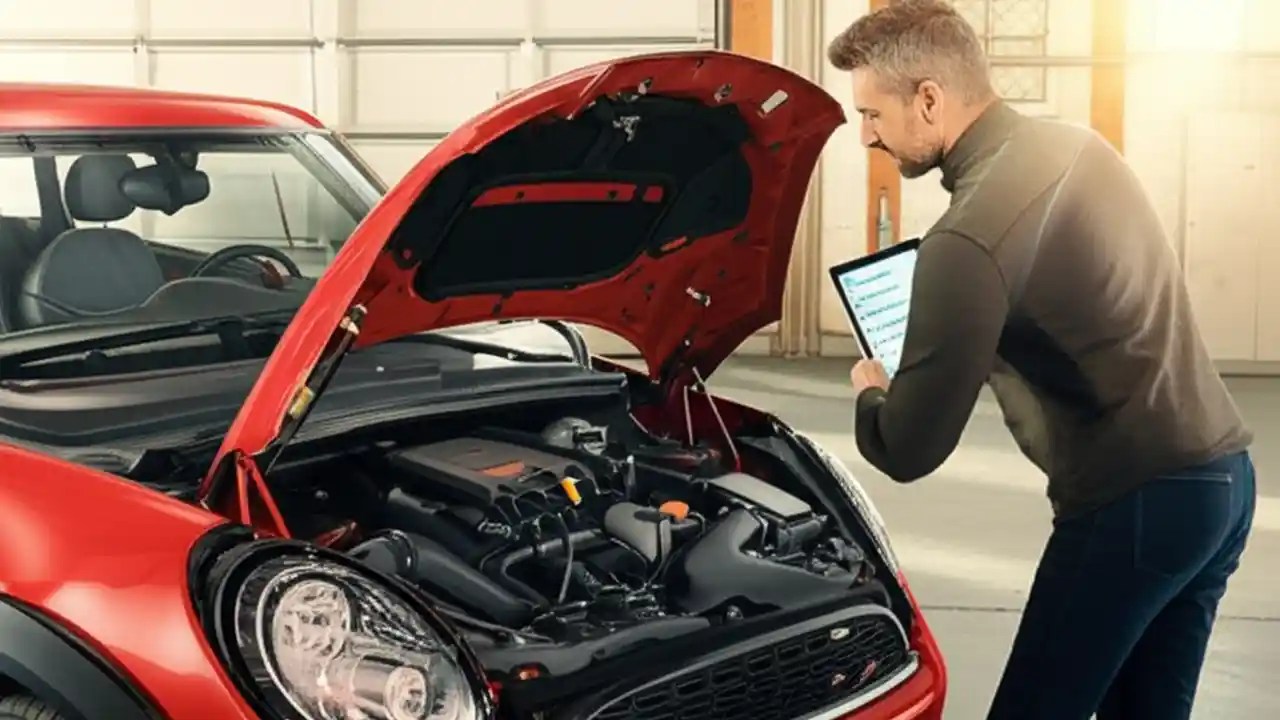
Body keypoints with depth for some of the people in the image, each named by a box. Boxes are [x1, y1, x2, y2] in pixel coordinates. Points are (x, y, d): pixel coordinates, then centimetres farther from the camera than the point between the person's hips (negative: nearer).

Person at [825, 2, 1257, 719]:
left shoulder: (972, 236, -22)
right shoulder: (1077, 144, 6)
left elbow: (909, 451, -18)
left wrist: (871, 393, 5)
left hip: (1136, 505, -9)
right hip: (1221, 476, 9)